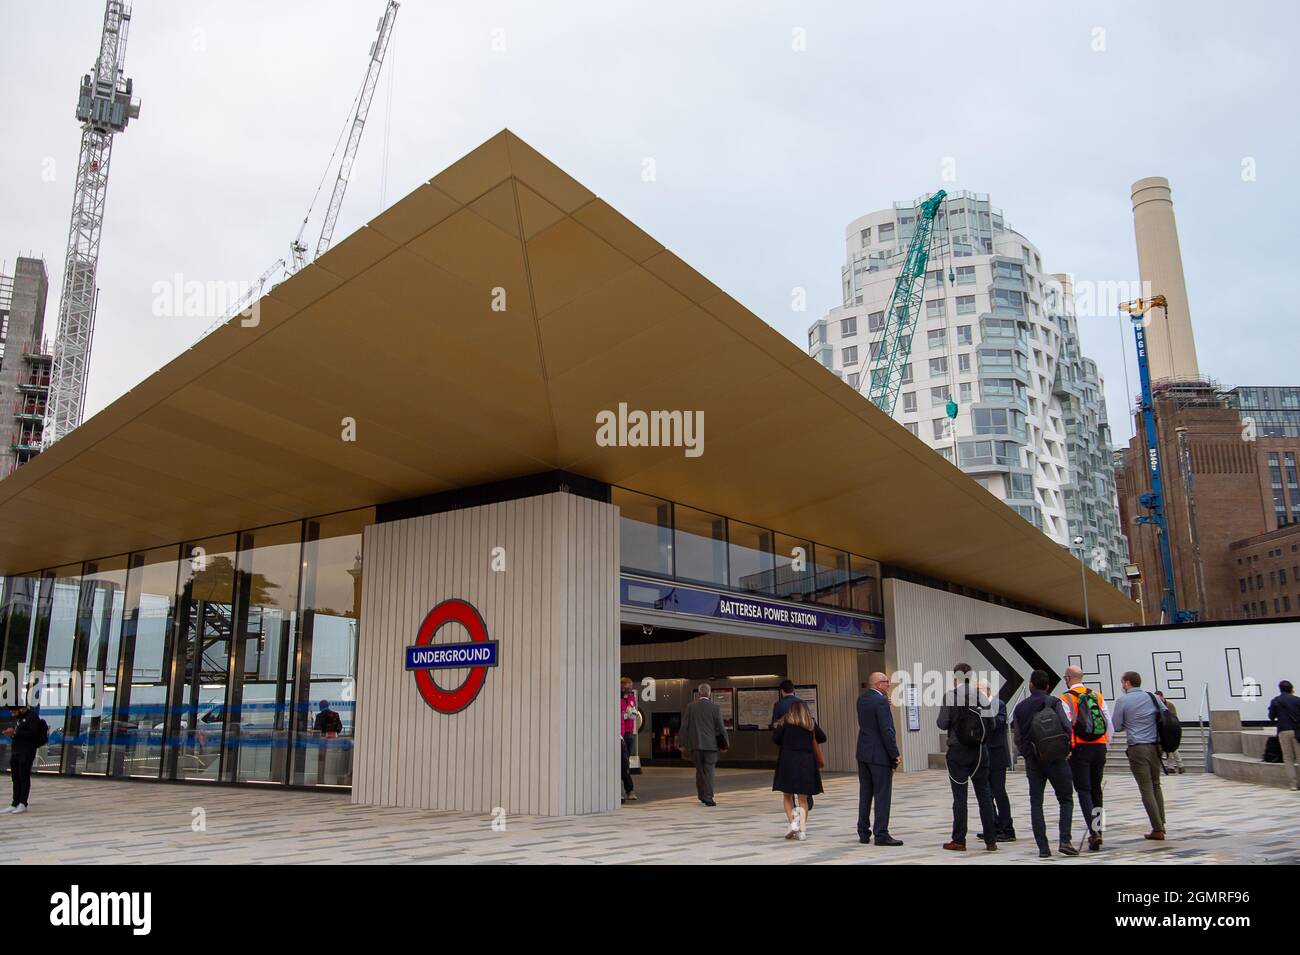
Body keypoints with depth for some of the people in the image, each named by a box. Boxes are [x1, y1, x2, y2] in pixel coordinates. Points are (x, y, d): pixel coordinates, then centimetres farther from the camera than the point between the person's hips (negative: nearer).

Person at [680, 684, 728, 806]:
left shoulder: (690, 707, 1)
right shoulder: (715, 707, -5)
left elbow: (684, 727, 2)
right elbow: (720, 728, -4)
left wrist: (683, 743, 9)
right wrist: (724, 744, 6)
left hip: (695, 745, 2)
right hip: (711, 745, -2)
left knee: (699, 770, 15)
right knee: (709, 771, 0)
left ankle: (701, 795, 21)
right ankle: (708, 797, -7)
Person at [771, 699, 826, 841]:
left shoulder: (785, 721, 1)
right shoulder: (811, 723, 7)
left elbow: (775, 738, -5)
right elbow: (822, 738, 15)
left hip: (788, 761, -2)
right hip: (807, 762, 2)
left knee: (787, 795, 11)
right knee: (803, 798, 9)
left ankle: (792, 822, -5)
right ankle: (802, 830, 2)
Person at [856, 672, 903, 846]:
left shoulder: (861, 699, 9)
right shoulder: (881, 701, -16)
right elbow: (887, 730, -19)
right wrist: (895, 754, -14)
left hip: (863, 753, 8)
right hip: (880, 755, -8)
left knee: (865, 794, 12)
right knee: (882, 795, -2)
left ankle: (863, 833, 16)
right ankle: (881, 835, 0)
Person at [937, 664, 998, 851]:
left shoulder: (950, 696, -10)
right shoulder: (982, 696, 1)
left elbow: (942, 723, -11)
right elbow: (990, 726, 1)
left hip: (958, 751, -3)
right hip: (980, 751, 3)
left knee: (960, 796, 2)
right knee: (984, 795, 9)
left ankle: (959, 841, 6)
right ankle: (991, 840, 11)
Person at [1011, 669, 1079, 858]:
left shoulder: (1020, 707, 7)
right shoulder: (1054, 703, -3)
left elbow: (1017, 737, 6)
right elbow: (1067, 727, -11)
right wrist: (1066, 749, 3)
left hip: (1032, 760, 2)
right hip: (1057, 758, -2)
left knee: (1036, 803, 6)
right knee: (1066, 800, 9)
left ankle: (1043, 847, 1)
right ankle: (1065, 840, -6)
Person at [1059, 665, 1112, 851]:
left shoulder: (1065, 699, -8)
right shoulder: (1098, 696, 7)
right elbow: (1110, 725, 9)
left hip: (1079, 748, -5)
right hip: (1100, 747, 5)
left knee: (1083, 790, -2)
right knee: (1096, 789, 15)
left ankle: (1093, 831, -14)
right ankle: (1098, 829, 21)